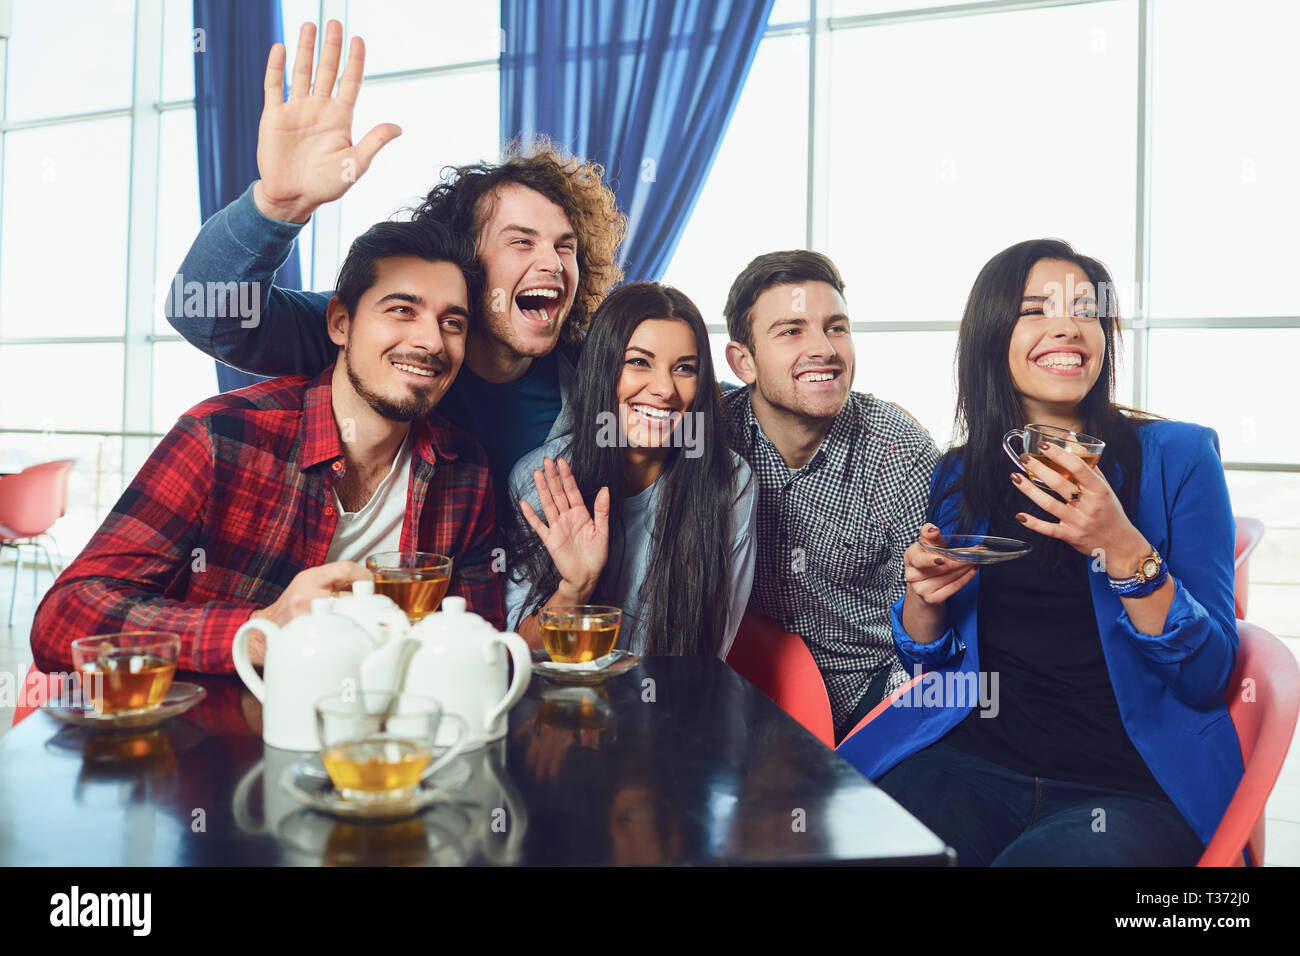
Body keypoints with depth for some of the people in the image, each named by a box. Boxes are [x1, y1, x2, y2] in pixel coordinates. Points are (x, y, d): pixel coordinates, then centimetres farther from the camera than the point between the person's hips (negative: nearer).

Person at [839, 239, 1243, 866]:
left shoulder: (1177, 455, -2)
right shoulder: (957, 476, 8)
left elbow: (1209, 677, -7)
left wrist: (1124, 551, -23)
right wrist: (923, 595, -8)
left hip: (1134, 787, -1)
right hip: (974, 760, 2)